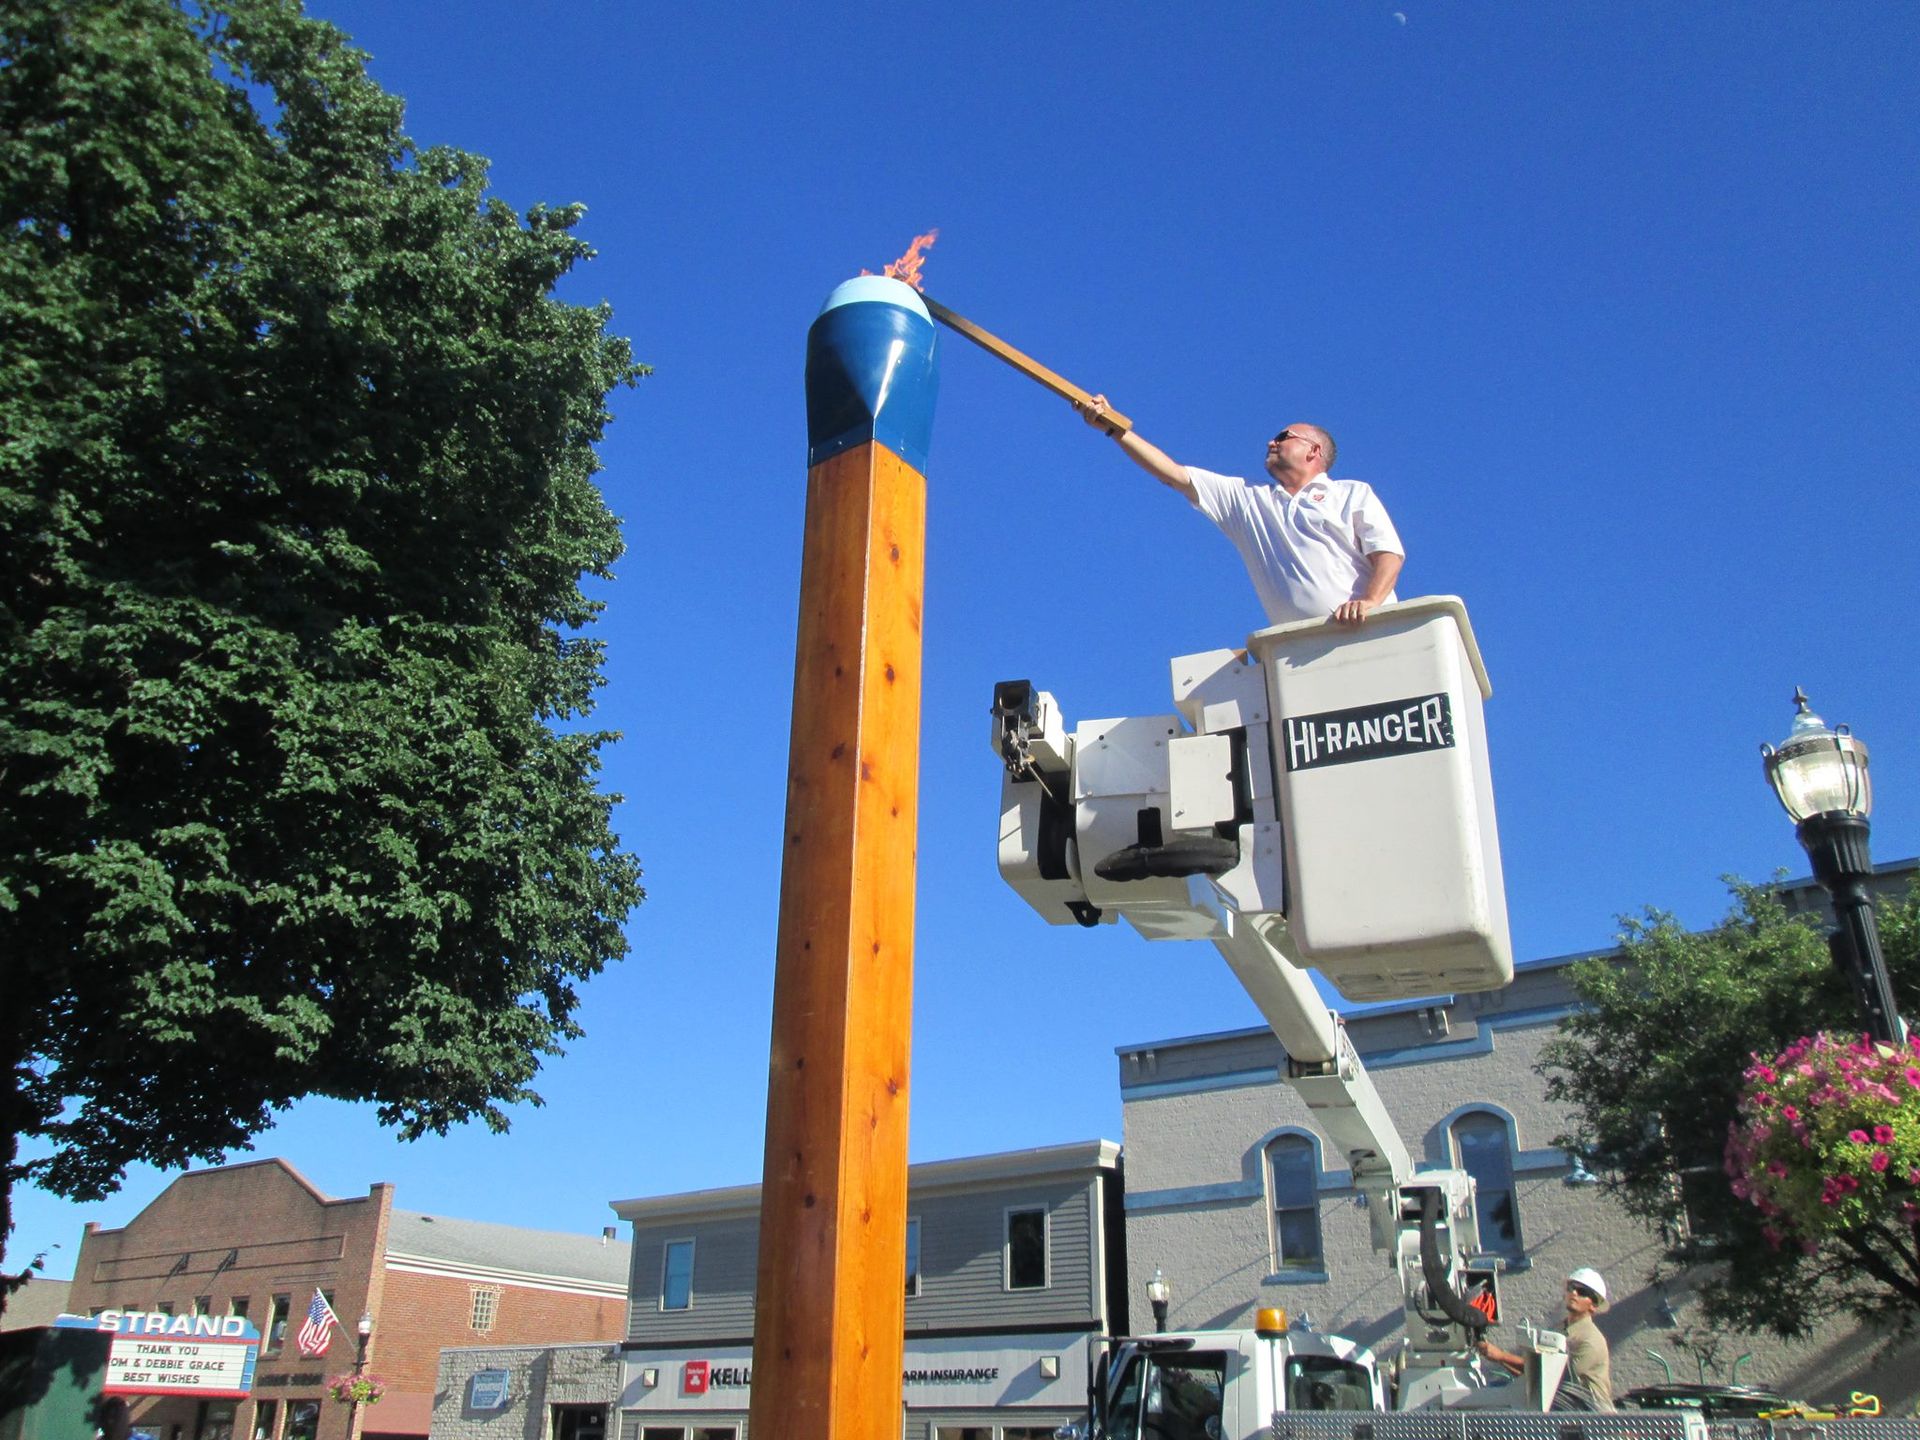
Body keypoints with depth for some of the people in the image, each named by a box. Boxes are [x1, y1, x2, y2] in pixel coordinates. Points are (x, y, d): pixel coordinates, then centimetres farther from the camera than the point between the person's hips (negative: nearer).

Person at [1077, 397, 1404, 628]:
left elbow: (1388, 552, 4)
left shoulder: (1354, 494, 17)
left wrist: (1370, 601, -17)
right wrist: (1114, 428, 15)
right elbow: (1174, 475, 20)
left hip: (1366, 632, -2)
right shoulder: (1246, 497, 25)